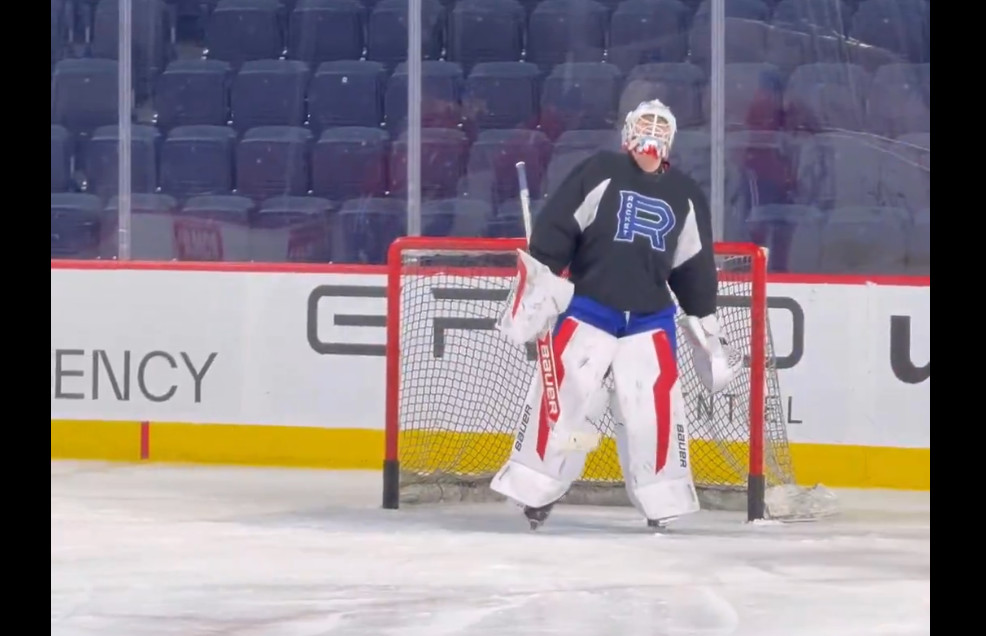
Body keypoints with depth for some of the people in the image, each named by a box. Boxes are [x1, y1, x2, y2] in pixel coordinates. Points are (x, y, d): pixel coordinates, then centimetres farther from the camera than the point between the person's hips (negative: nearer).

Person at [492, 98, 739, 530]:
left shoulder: (685, 196, 12)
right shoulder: (599, 173, -3)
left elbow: (695, 267, 17)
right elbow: (555, 228, -7)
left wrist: (706, 327, 17)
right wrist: (537, 284, -13)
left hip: (650, 319, 3)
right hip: (586, 309, -3)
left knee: (655, 406, -6)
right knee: (560, 396, -7)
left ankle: (662, 501, 3)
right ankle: (534, 490, 2)